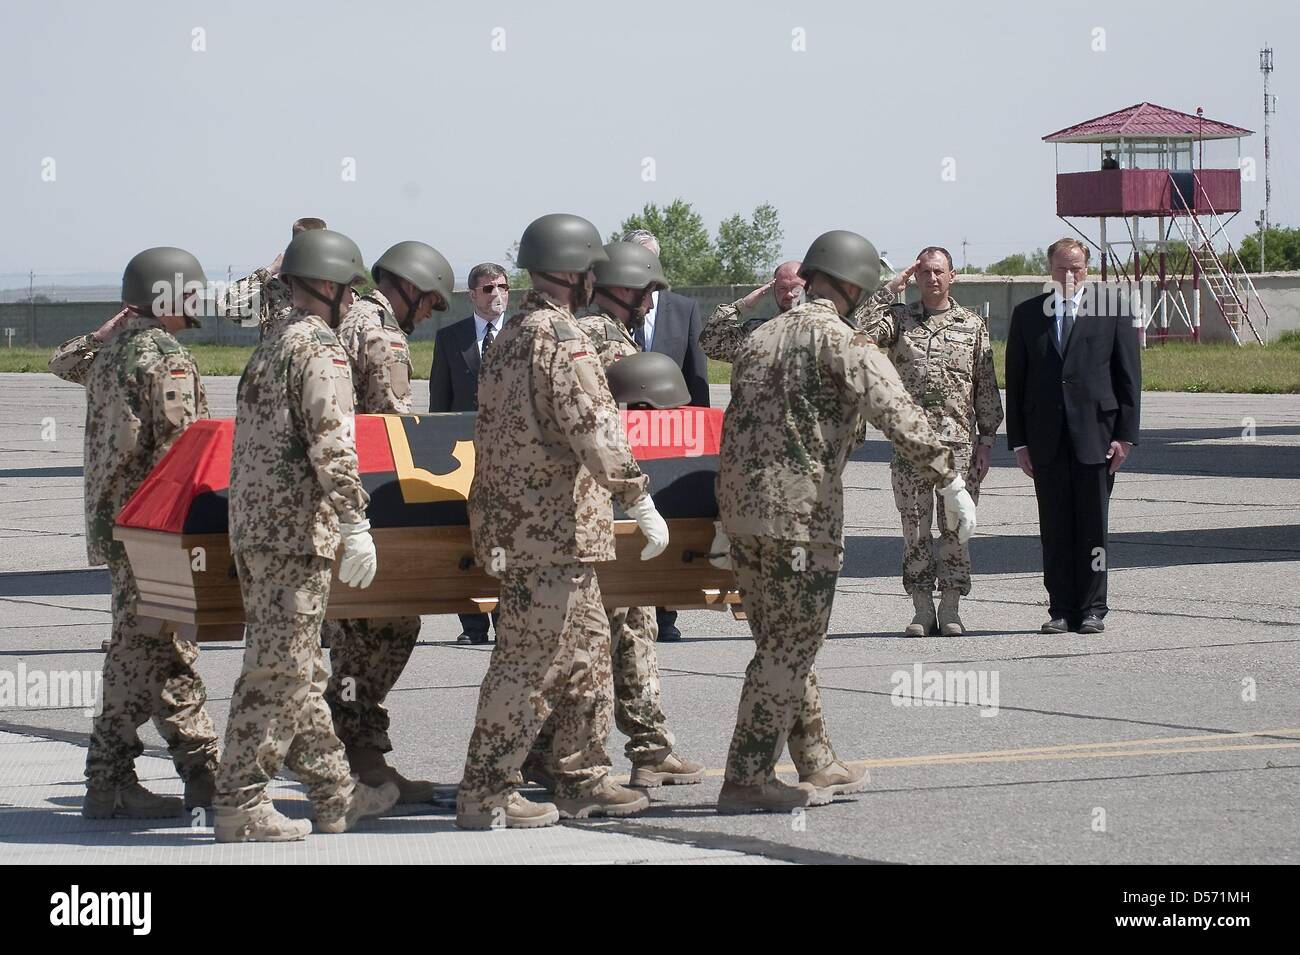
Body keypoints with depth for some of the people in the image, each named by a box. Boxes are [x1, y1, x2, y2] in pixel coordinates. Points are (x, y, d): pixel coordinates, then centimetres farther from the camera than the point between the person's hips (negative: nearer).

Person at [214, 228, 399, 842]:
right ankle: (240, 807, -5)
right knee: (279, 672, -6)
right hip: (297, 532, -10)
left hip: (252, 526, 10)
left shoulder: (271, 343, 17)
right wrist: (356, 526, -22)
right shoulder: (319, 348, -12)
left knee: (299, 672, 14)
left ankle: (335, 795, 21)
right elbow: (332, 446, -21)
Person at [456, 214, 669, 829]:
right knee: (530, 664, -6)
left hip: (516, 520, 10)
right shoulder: (560, 337, -16)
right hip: (552, 530, -10)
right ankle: (485, 796, -3)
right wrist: (640, 501, -18)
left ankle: (583, 780, 24)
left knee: (587, 653, 18)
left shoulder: (512, 334, 15)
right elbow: (594, 432, -23)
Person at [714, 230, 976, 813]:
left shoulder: (760, 340, 17)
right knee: (788, 651, -2)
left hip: (743, 511, 8)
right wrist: (951, 482, -18)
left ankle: (818, 767, 23)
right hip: (801, 514, -8)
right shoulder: (844, 344, -7)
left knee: (784, 645, 17)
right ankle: (746, 782, -3)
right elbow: (899, 416, -20)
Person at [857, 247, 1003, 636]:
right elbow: (862, 334, -12)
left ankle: (950, 608, 8)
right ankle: (922, 609, 8)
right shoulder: (899, 319, 8)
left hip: (959, 442, 0)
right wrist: (889, 291, -7)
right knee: (915, 527, 2)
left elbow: (986, 387, 8)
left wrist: (987, 439, 2)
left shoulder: (972, 325, 8)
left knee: (955, 525, 1)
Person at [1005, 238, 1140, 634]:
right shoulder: (1026, 315, 9)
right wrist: (1018, 441, 3)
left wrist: (1125, 435, -4)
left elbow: (1129, 378, 3)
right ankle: (1061, 609, 8)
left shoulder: (1112, 313, 4)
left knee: (1092, 526, 1)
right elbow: (1015, 382, 10)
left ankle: (1092, 610, 6)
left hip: (1095, 435, -2)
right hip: (1046, 439, 2)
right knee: (1054, 529, 3)